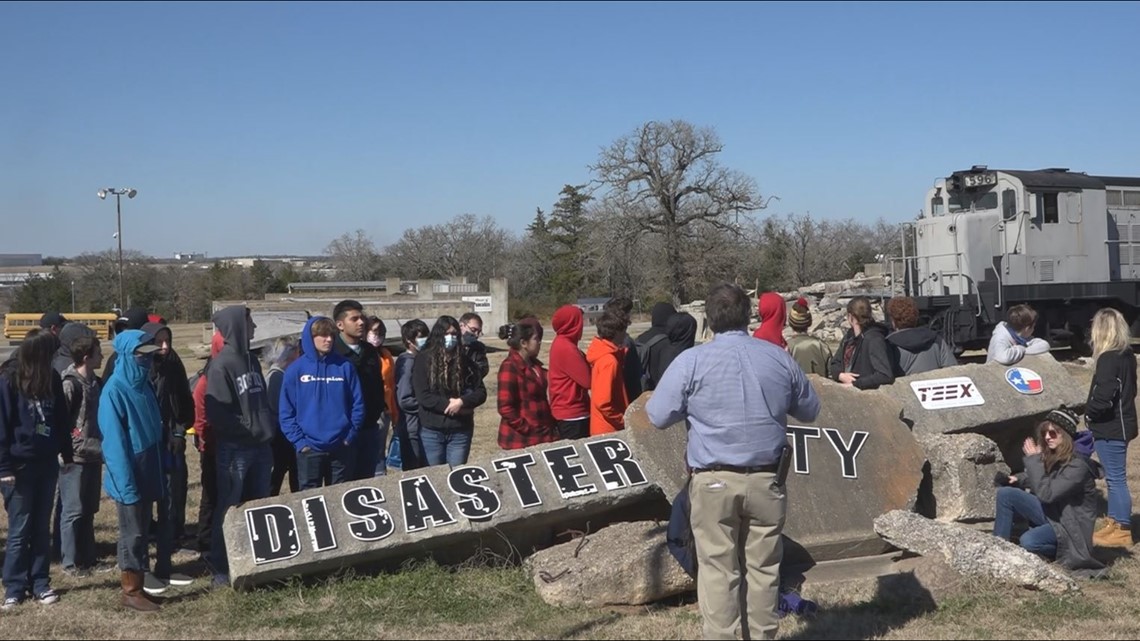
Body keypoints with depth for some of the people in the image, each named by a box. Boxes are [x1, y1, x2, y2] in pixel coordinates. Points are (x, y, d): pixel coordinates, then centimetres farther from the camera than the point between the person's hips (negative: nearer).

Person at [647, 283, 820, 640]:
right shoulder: (780, 358, 2)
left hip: (714, 482, -2)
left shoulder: (691, 361, -7)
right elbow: (810, 411, 14)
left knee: (718, 568, 4)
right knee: (763, 567, 12)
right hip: (766, 479, 3)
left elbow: (658, 416, -5)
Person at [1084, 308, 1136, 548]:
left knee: (1116, 478, -2)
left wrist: (1088, 412, -7)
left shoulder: (1109, 359, -20)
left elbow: (1103, 398, -25)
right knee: (1114, 477, 18)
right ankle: (1114, 522, 27)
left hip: (1110, 428, -10)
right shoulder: (1127, 355, 8)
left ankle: (1122, 530, 5)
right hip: (1120, 424, 10)